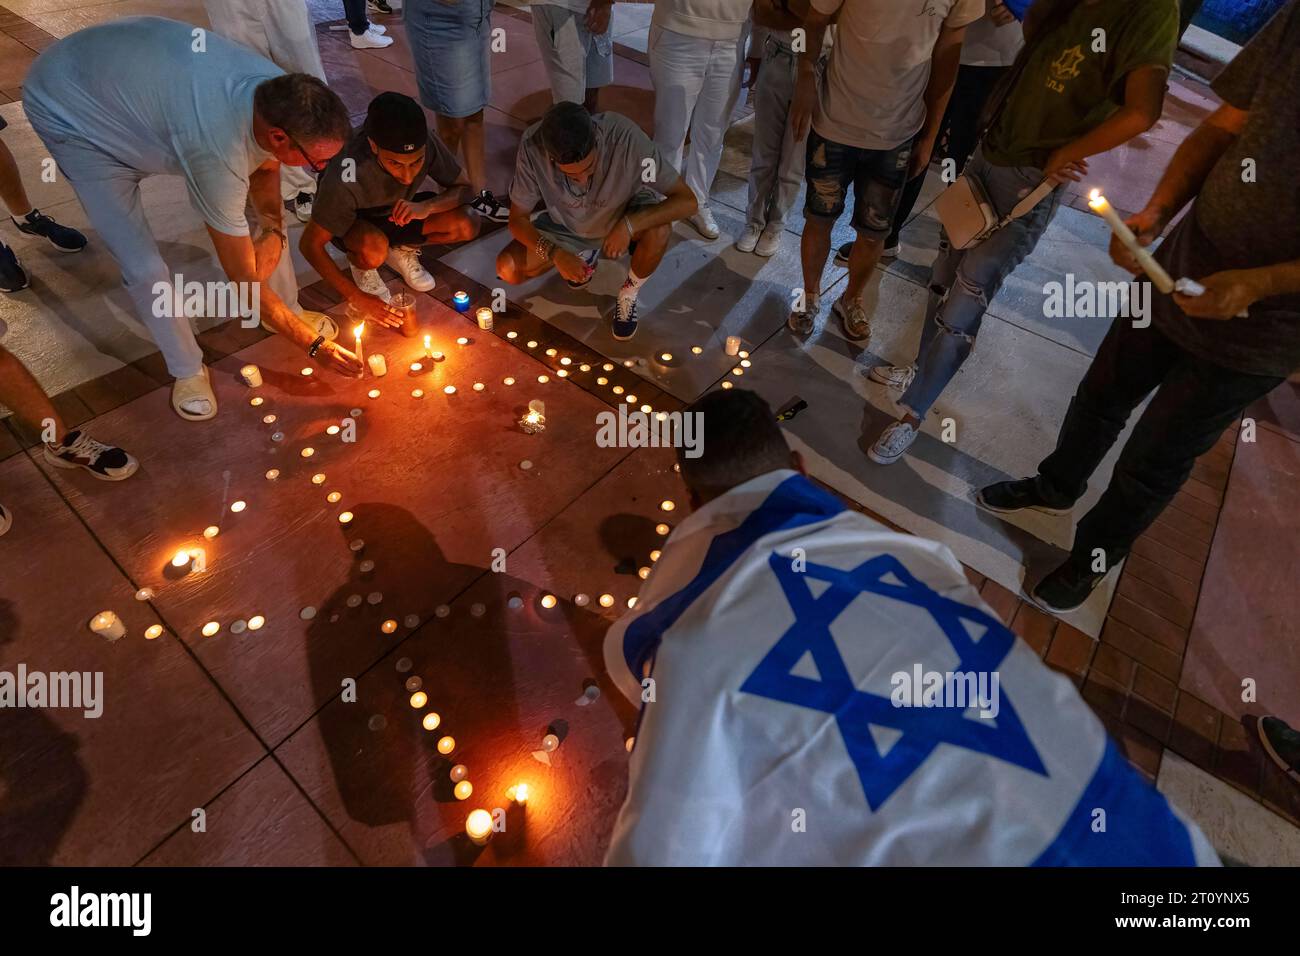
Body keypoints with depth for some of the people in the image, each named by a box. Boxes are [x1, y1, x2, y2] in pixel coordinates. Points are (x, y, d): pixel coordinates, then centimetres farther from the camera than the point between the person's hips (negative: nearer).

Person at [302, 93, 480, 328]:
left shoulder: (426, 142, -30)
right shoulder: (346, 178, -38)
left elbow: (463, 188, -15)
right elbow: (310, 244, -28)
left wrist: (427, 207, -36)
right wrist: (357, 297, -29)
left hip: (398, 212, 4)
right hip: (353, 221, -3)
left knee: (468, 225, -21)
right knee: (373, 251, -39)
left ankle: (401, 251, 7)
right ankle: (360, 265, 1)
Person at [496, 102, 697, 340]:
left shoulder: (625, 136, -35)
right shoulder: (532, 145, -30)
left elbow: (687, 201, -32)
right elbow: (518, 219, -18)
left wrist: (629, 224, -45)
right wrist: (555, 254, -36)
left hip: (625, 217, -2)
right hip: (567, 227, 2)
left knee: (659, 228, -35)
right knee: (507, 269, -16)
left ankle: (629, 295, -5)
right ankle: (585, 256, 11)